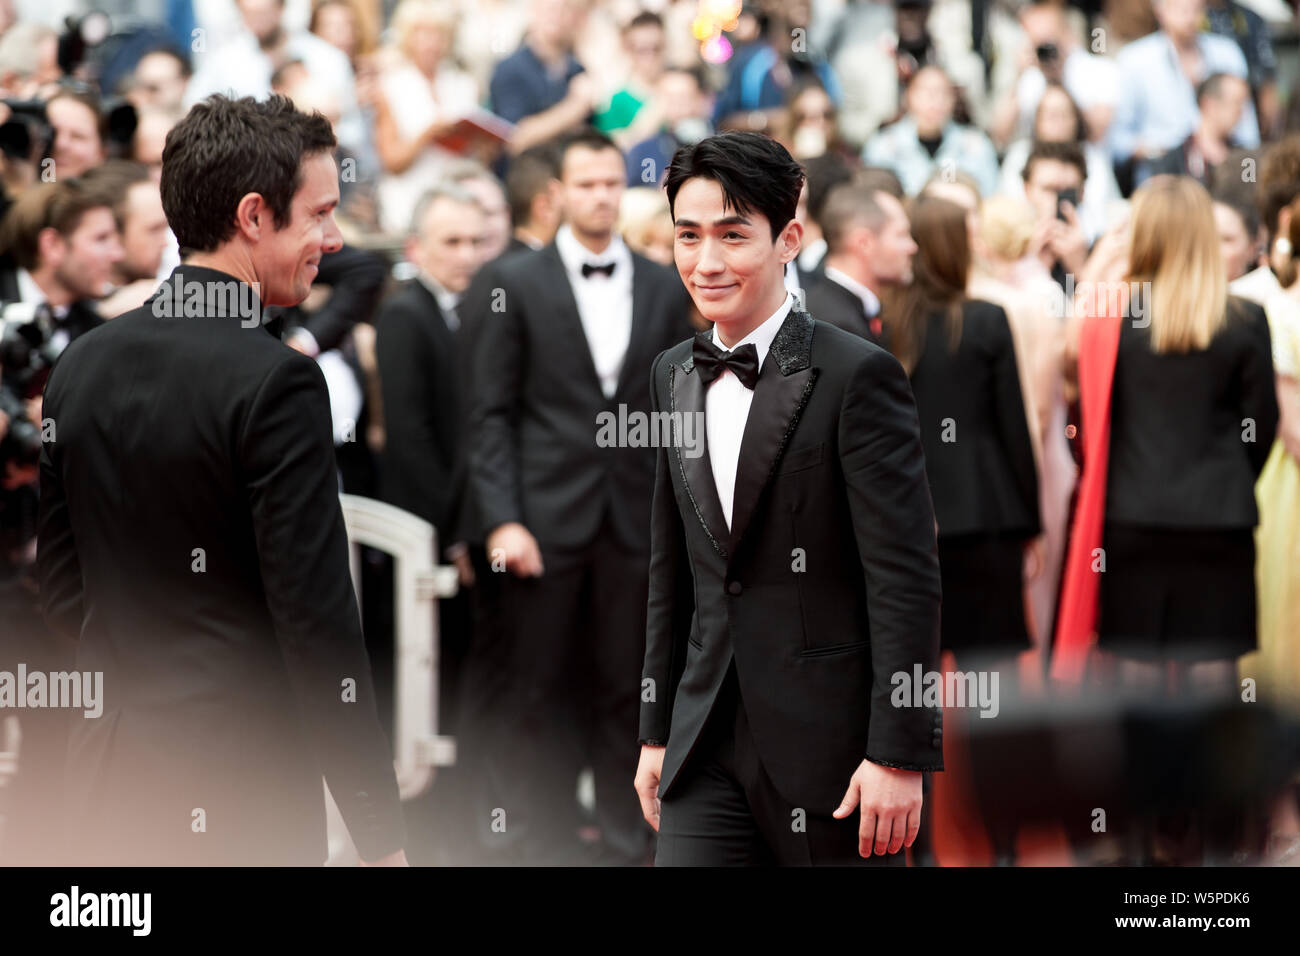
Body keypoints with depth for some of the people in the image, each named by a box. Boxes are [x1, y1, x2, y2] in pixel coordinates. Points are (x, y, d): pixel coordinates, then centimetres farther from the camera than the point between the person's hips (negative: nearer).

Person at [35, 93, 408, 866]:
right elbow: (318, 621, -17)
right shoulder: (275, 383, -15)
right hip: (242, 782, -6)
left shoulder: (83, 362, 6)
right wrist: (380, 832, -12)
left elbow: (60, 586, 12)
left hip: (110, 771, 6)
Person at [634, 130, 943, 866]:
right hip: (708, 747, 5)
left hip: (830, 746, -5)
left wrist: (898, 752, -17)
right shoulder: (675, 376, 12)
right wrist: (656, 731, 16)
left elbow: (907, 578, -13)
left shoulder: (857, 376, -10)